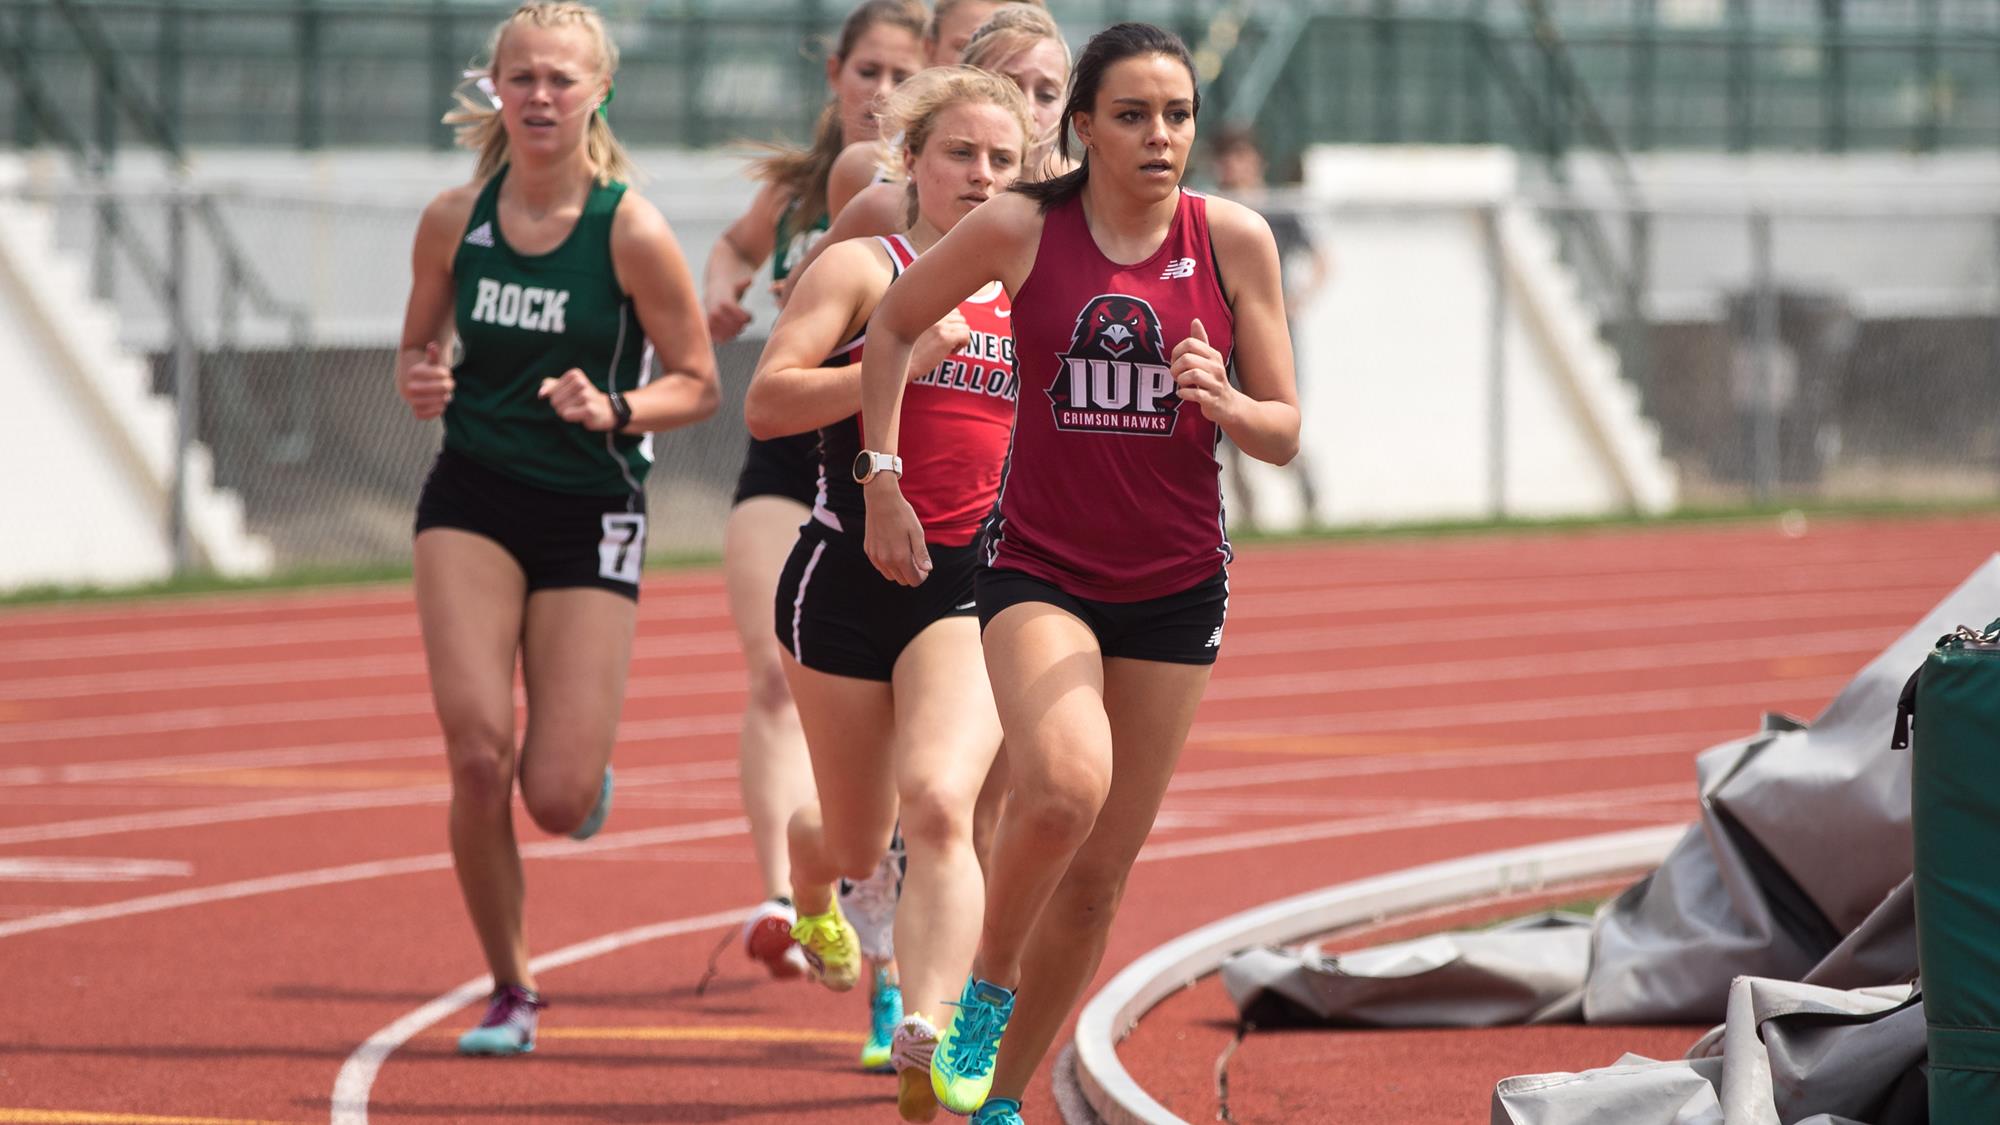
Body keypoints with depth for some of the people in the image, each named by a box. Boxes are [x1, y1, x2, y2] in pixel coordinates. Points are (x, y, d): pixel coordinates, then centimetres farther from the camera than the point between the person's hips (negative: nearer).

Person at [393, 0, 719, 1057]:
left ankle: (583, 767, 35)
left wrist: (614, 409, -21)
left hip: (591, 514, -2)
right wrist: (420, 382, -7)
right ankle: (509, 991, 4)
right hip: (472, 501, 2)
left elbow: (696, 384, -2)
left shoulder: (631, 232, -10)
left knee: (557, 800, -6)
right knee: (477, 752, -15)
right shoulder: (453, 221, 0)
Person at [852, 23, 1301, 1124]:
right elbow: (893, 325, 9)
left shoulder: (1235, 240, -4)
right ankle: (987, 983, -4)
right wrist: (884, 483, 4)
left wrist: (1222, 402, -20)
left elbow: (1283, 434, 2)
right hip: (1038, 568, -2)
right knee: (1066, 786, -30)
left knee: (1097, 877, 5)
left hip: (1175, 587, 2)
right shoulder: (1020, 230, -8)